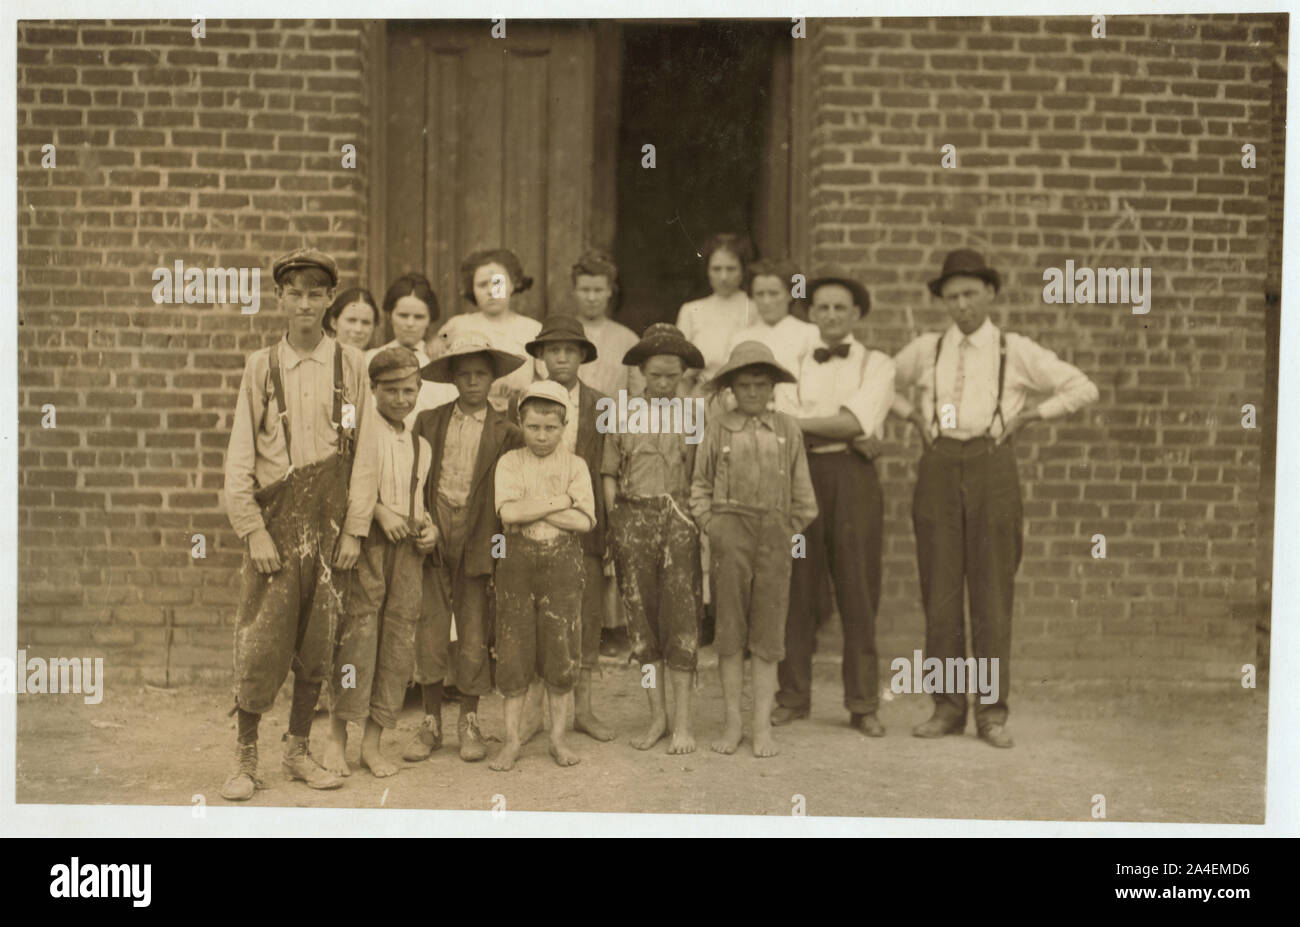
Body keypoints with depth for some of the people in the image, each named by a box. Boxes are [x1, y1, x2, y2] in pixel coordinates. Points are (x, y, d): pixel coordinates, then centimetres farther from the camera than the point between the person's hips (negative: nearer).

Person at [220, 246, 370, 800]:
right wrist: (252, 529, -6)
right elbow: (240, 458, 3)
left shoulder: (350, 365, 6)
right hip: (275, 522, -1)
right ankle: (245, 760, 9)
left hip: (332, 524, 1)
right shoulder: (261, 367, 5)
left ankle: (298, 751, 21)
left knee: (318, 643, 7)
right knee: (261, 644, -4)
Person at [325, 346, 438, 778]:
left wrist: (429, 527, 8)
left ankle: (372, 741, 13)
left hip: (408, 548, 6)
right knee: (358, 634, -8)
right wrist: (381, 513, -24)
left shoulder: (420, 446, 18)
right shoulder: (364, 428, -2)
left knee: (399, 643, 4)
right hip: (369, 546, -6)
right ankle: (337, 738, 6)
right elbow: (356, 483, -14)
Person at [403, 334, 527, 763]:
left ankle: (469, 722, 18)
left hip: (477, 538, -1)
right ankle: (431, 722, 13)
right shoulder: (428, 421, 9)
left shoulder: (505, 431, 4)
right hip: (433, 533, 1)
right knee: (430, 630, 0)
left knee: (474, 633, 2)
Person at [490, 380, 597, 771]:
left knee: (562, 651, 2)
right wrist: (558, 502, -10)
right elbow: (508, 512, -12)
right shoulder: (509, 463, 4)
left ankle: (558, 738, 15)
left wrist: (531, 509, -10)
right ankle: (512, 739, 13)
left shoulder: (574, 465, 4)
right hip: (518, 559, 0)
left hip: (563, 560, 0)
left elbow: (584, 520, -9)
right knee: (515, 650, 2)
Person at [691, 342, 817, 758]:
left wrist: (794, 530, 6)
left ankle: (762, 725, 8)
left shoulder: (786, 429, 8)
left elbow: (801, 488, 12)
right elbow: (700, 484, 10)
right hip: (730, 530, -1)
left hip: (775, 533, 1)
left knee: (768, 632, 2)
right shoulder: (717, 428, 5)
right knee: (730, 629, 4)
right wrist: (710, 525, 1)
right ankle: (732, 721, 12)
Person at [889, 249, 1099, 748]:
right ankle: (947, 707, 11)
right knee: (939, 593, 2)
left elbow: (1083, 388, 8)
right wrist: (913, 414, 12)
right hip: (938, 470, 2)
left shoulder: (1016, 352, 6)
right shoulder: (925, 349, 11)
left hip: (993, 470, -2)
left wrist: (1029, 415, 1)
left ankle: (992, 712, 6)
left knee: (992, 594, -1)